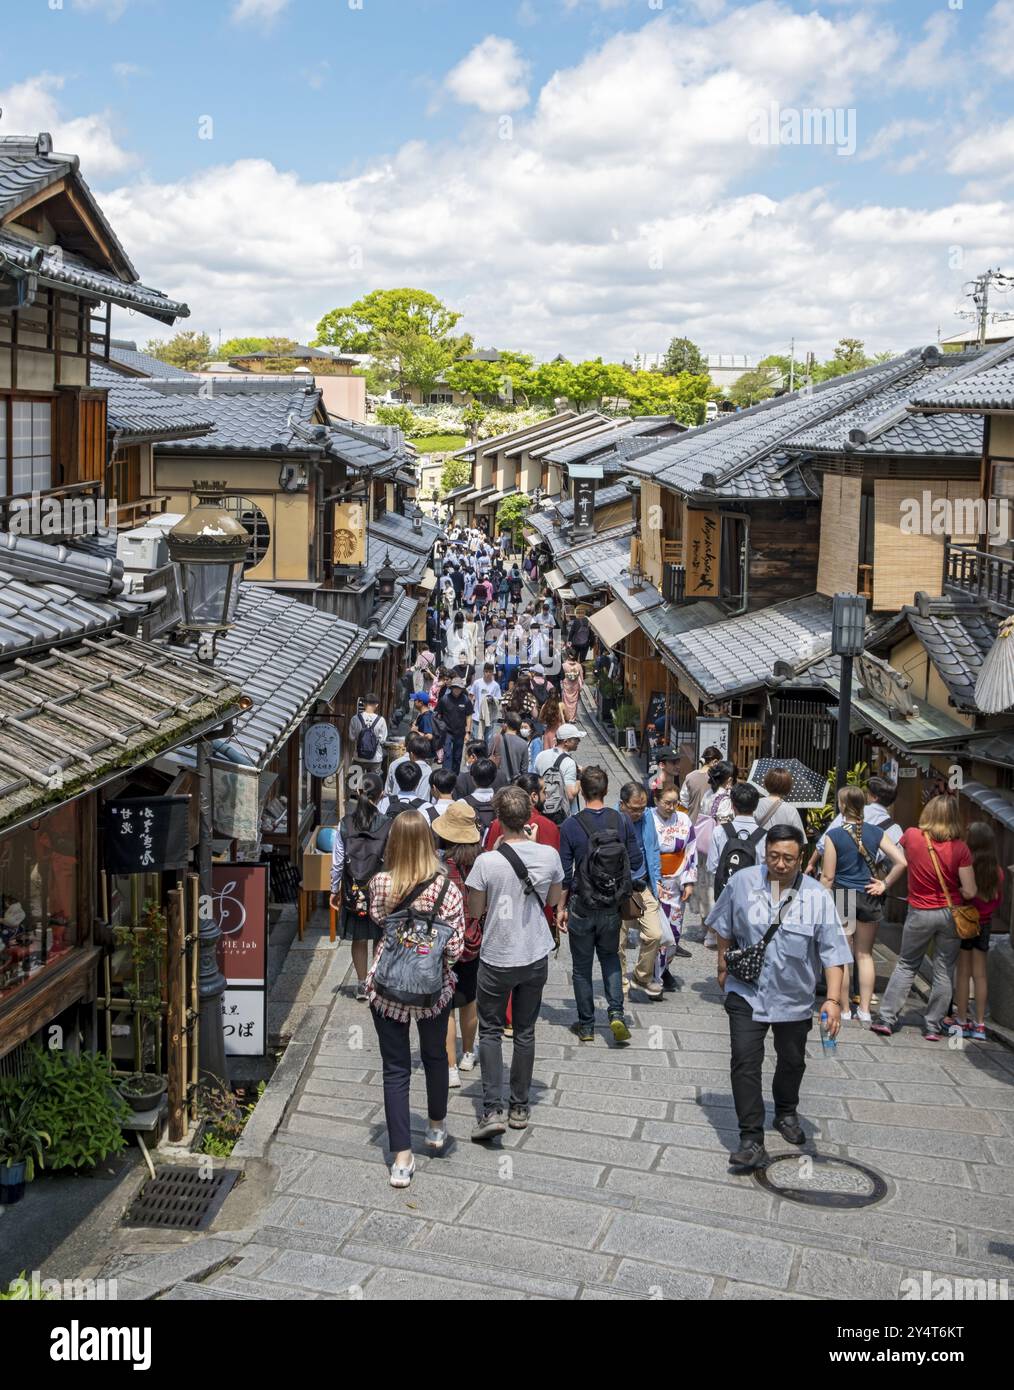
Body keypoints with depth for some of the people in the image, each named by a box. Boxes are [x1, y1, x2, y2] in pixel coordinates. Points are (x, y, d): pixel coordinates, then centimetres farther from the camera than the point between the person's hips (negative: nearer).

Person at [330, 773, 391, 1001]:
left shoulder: (345, 824, -7)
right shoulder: (387, 826, -13)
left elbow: (337, 862, -3)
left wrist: (335, 890, 9)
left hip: (353, 891, 2)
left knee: (358, 939, 14)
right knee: (380, 940, 13)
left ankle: (362, 985, 21)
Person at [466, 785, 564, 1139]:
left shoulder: (487, 861, -20)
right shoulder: (549, 855, -10)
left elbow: (475, 910, -7)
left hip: (496, 959, -3)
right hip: (536, 957, 3)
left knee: (490, 1032, 9)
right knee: (525, 1032, 15)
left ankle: (492, 1109, -1)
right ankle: (520, 1107, 24)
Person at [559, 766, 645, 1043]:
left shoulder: (571, 826, -12)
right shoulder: (622, 822, -6)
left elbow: (565, 872, -9)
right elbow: (637, 861, -1)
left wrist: (561, 908, 0)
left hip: (582, 907, -2)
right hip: (613, 908, 2)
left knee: (582, 966, 12)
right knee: (610, 958, 20)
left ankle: (586, 1026, 19)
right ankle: (616, 1013, 3)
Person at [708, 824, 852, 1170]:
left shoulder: (817, 897, -13)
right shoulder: (742, 882, -10)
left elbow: (833, 953, -13)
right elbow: (724, 929, 7)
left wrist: (833, 999, -20)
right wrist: (723, 967, 11)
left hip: (794, 996, 1)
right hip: (746, 992, -1)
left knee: (792, 1060, 19)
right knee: (745, 1060, -11)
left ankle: (786, 1113, 46)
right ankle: (751, 1140, -6)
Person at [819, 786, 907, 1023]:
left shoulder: (834, 835, -10)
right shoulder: (876, 832, -1)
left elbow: (828, 877, -9)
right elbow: (901, 862, -7)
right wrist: (884, 884, 3)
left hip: (842, 897, -3)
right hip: (869, 897, 3)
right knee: (864, 955, 14)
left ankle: (844, 1010, 12)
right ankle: (865, 1010, 14)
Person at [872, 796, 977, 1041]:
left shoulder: (912, 836, -11)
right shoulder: (959, 848, -14)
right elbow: (970, 892, -11)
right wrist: (951, 892, 7)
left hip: (920, 913, 1)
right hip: (950, 914, -1)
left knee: (906, 966, 15)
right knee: (944, 971, 9)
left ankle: (886, 1019, 13)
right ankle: (933, 1027, 13)